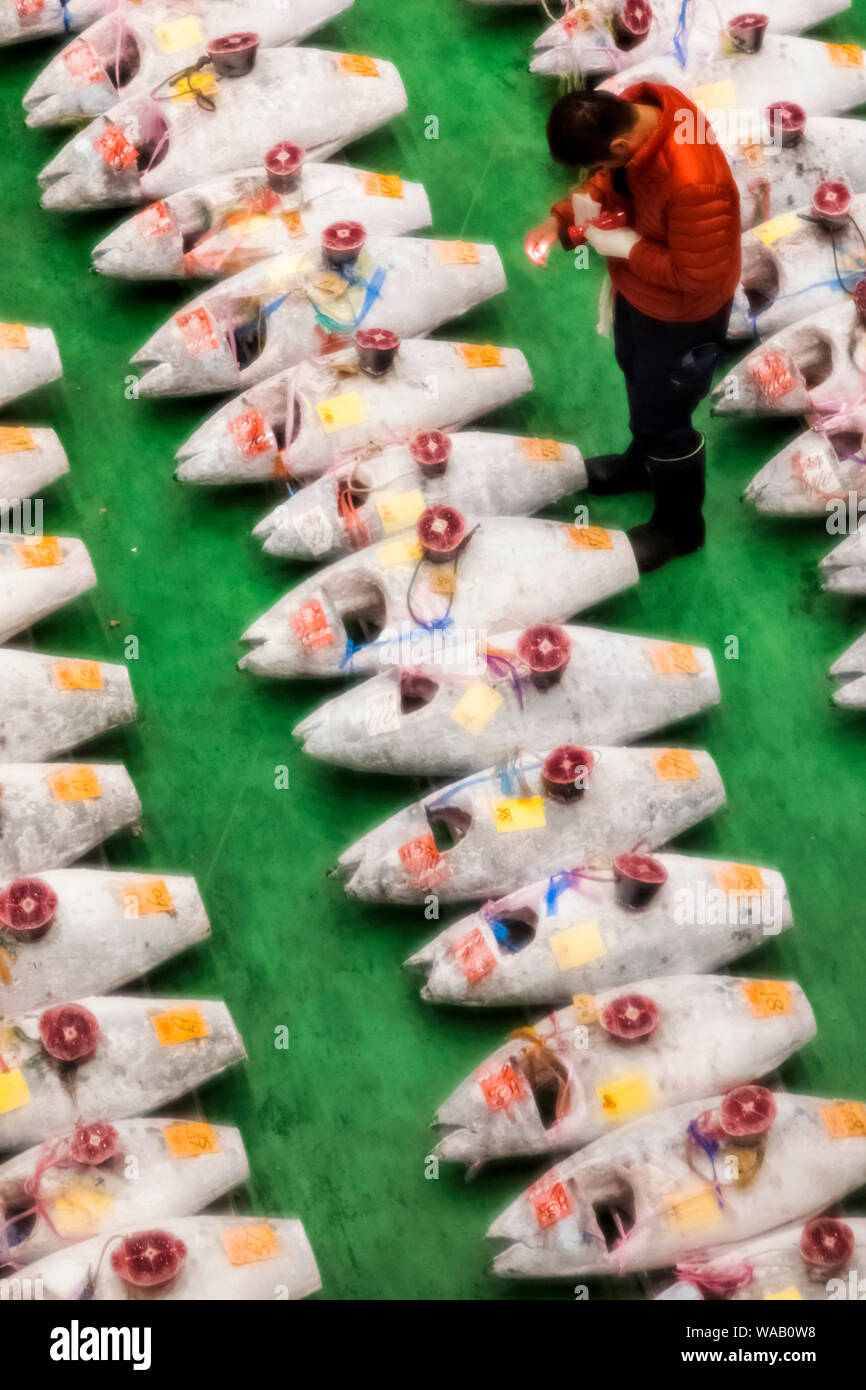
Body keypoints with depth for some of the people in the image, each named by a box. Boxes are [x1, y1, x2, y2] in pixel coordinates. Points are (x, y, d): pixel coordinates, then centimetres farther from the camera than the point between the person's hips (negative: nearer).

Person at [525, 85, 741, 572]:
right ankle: (643, 462, 61)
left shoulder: (693, 183, -44)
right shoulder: (631, 111, -19)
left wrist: (626, 247, -25)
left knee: (663, 417, 13)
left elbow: (698, 276, -32)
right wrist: (562, 217, -12)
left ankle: (679, 527, 39)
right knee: (637, 376, 32)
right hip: (636, 290, 8)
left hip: (680, 315, -8)